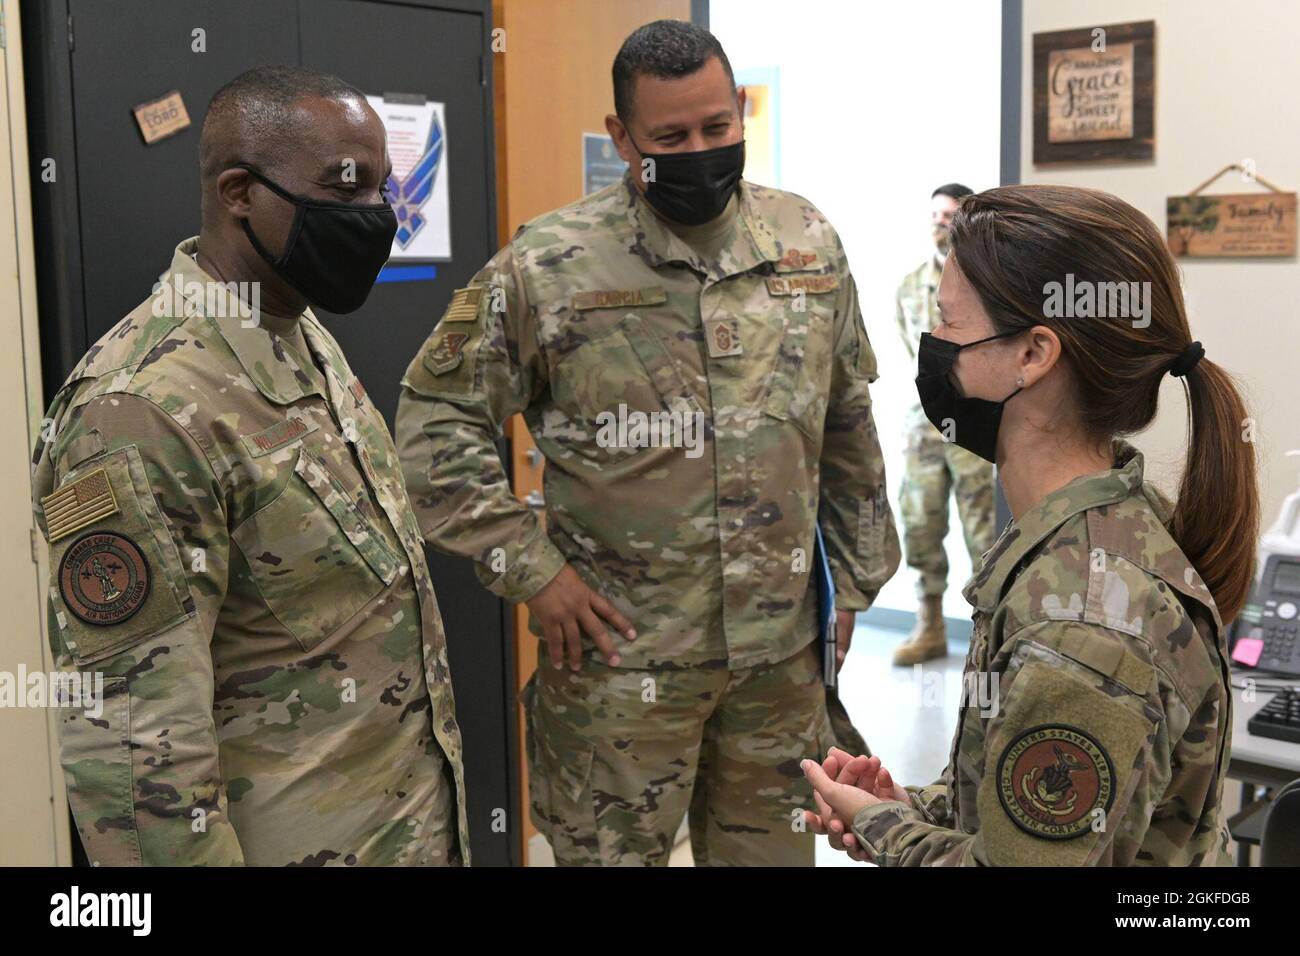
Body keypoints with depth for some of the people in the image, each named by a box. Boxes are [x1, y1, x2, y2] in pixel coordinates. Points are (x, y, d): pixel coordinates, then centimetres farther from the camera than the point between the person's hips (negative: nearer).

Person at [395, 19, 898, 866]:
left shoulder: (809, 243, 3)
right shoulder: (549, 266, -11)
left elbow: (848, 424, 11)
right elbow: (437, 416, -5)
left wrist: (858, 574, 13)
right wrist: (529, 570, -10)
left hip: (784, 646, 4)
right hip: (623, 651, -3)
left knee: (772, 846, 19)